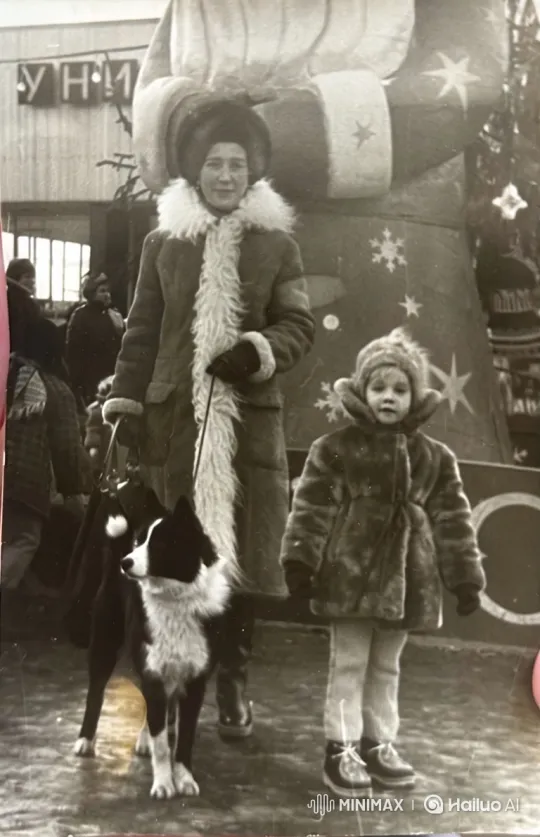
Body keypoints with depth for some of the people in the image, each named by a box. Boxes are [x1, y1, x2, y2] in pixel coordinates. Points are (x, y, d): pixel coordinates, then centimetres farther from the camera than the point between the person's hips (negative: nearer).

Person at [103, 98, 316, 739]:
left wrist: (259, 350, -14)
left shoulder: (277, 243, 6)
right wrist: (124, 404, 2)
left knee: (244, 552, 1)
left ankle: (232, 683, 16)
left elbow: (299, 325, 5)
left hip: (252, 419, 0)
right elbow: (141, 333, 10)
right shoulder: (162, 243, 8)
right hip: (175, 419, 1)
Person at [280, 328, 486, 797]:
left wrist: (465, 577, 5)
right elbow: (311, 509, -6)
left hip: (406, 578, 4)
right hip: (351, 575, -3)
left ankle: (378, 745, 25)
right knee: (349, 663, 3)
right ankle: (342, 749, 10)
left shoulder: (435, 458, 6)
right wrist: (299, 561, -11)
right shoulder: (336, 448, -4)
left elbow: (452, 520, 7)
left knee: (386, 666, 14)